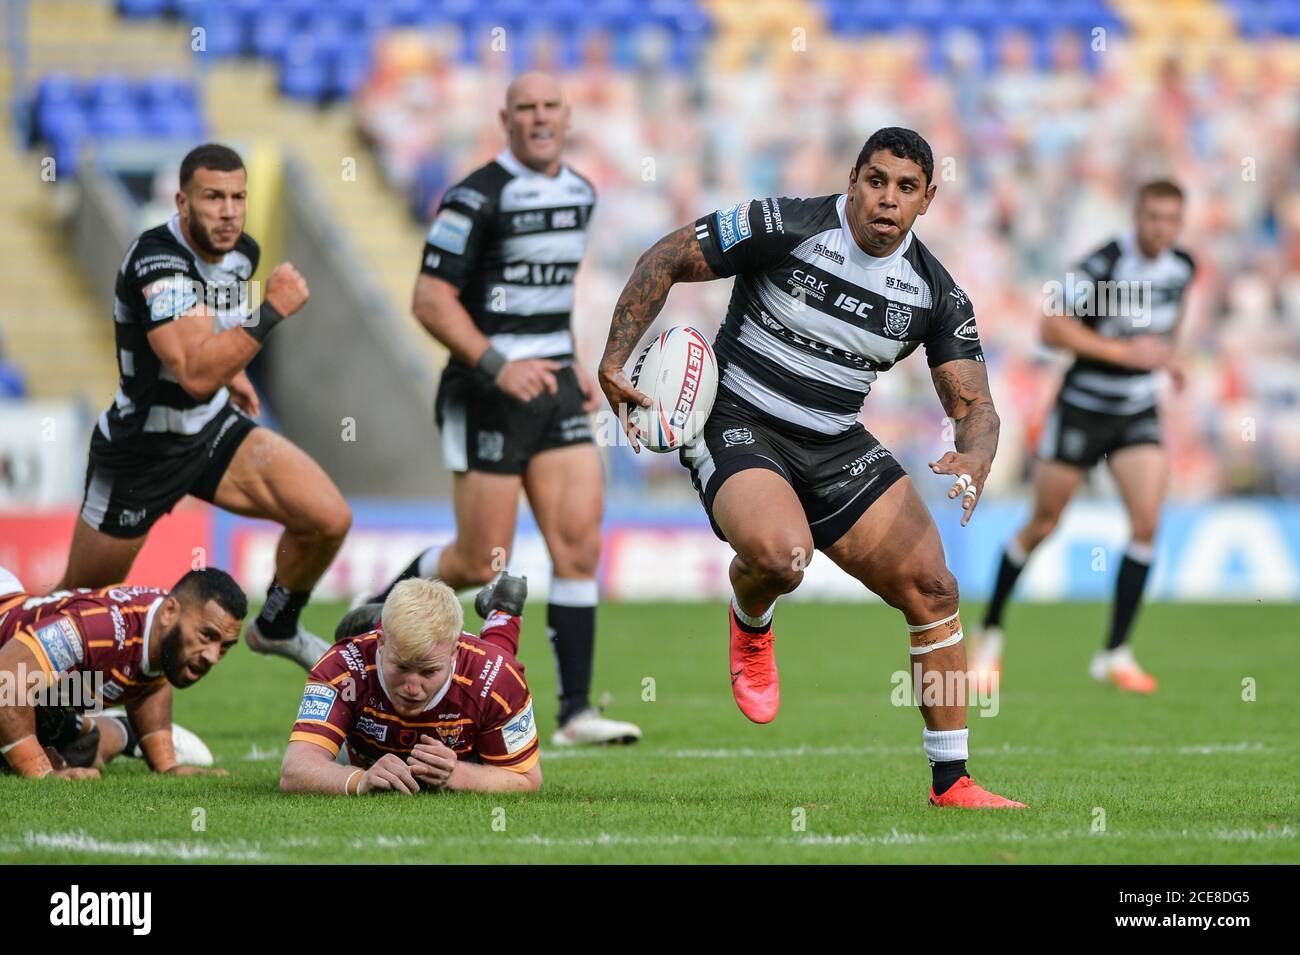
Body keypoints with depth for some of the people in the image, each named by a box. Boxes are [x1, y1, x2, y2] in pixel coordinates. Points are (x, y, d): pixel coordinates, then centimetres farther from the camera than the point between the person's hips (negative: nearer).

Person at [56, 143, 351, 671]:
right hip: (141, 449, -6)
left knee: (329, 519, -7)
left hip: (215, 429, 6)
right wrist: (272, 310, -38)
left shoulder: (242, 252, -3)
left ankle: (276, 628, 19)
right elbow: (196, 374, -40)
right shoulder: (157, 261, -29)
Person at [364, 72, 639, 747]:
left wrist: (573, 366, 15)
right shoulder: (477, 198, -12)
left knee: (580, 545, -5)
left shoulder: (579, 194, 11)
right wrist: (499, 366, -22)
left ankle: (576, 711, -3)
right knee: (481, 562, -2)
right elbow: (430, 300, -15)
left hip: (554, 388, 6)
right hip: (486, 394, -6)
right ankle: (377, 615, 26)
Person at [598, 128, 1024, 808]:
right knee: (781, 554, -35)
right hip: (736, 426, -5)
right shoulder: (784, 228, -15)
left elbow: (973, 404, 0)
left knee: (933, 591, -6)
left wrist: (973, 462, -24)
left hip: (836, 445, 5)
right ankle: (751, 626, 5)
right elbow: (664, 260, -8)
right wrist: (615, 361, -14)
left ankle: (950, 783, 6)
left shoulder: (936, 294, -2)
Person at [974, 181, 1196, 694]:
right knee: (1042, 525, 6)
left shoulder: (1183, 267, -2)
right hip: (1082, 408, -4)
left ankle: (1116, 653, -6)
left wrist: (1168, 353, 9)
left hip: (1139, 413, 4)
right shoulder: (1106, 263, -21)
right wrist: (1125, 351, -26)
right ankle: (990, 633, 26)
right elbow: (1053, 328, -23)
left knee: (1146, 523, -13)